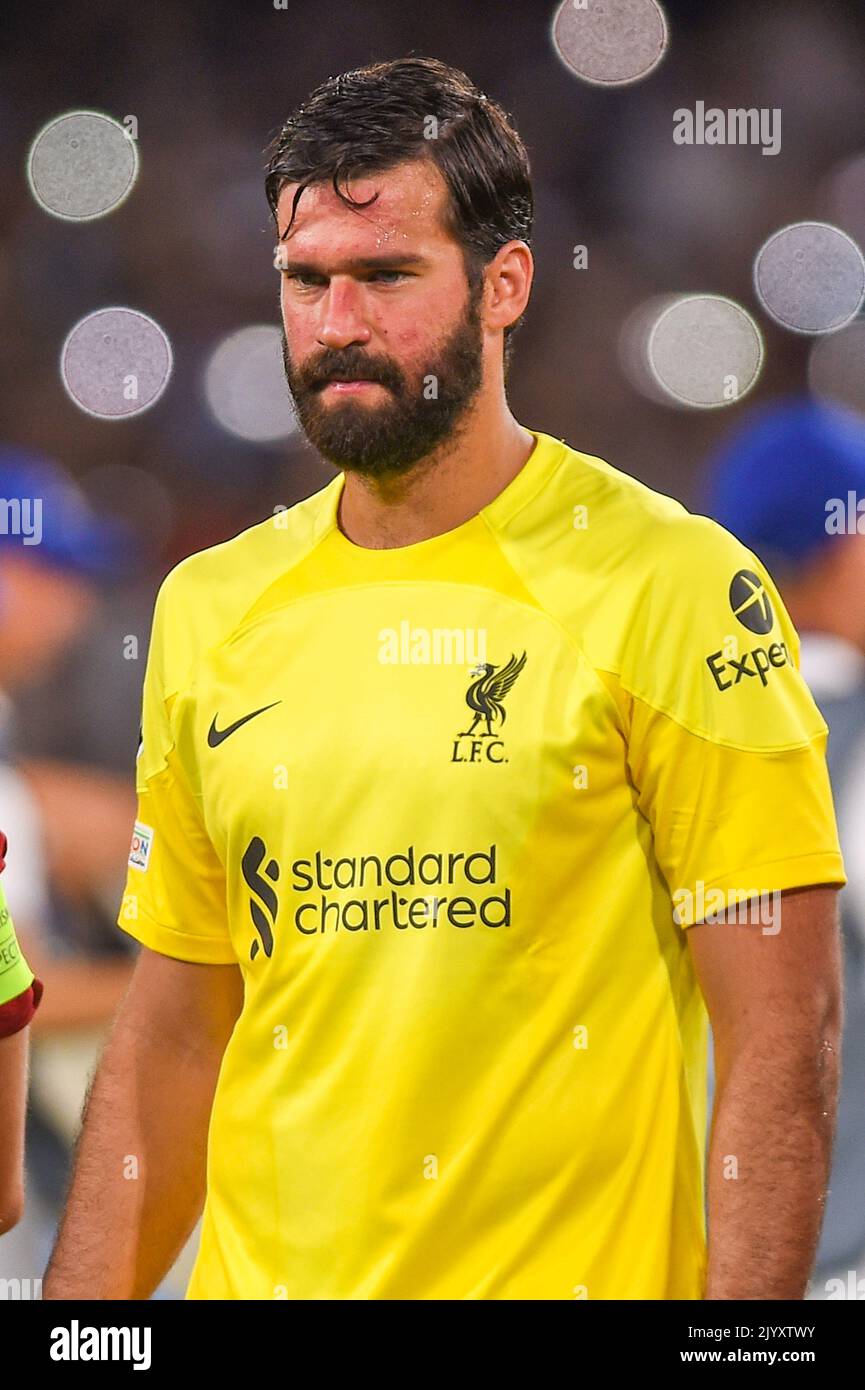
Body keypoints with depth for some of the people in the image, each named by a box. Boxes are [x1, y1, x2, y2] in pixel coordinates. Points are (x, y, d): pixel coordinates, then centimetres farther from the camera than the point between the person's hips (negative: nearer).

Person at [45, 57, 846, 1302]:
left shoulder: (671, 586, -9)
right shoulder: (212, 609, 7)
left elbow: (780, 1039, -11)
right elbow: (172, 1043, 12)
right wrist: (79, 1312, 4)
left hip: (568, 1273, -4)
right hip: (263, 1270, 5)